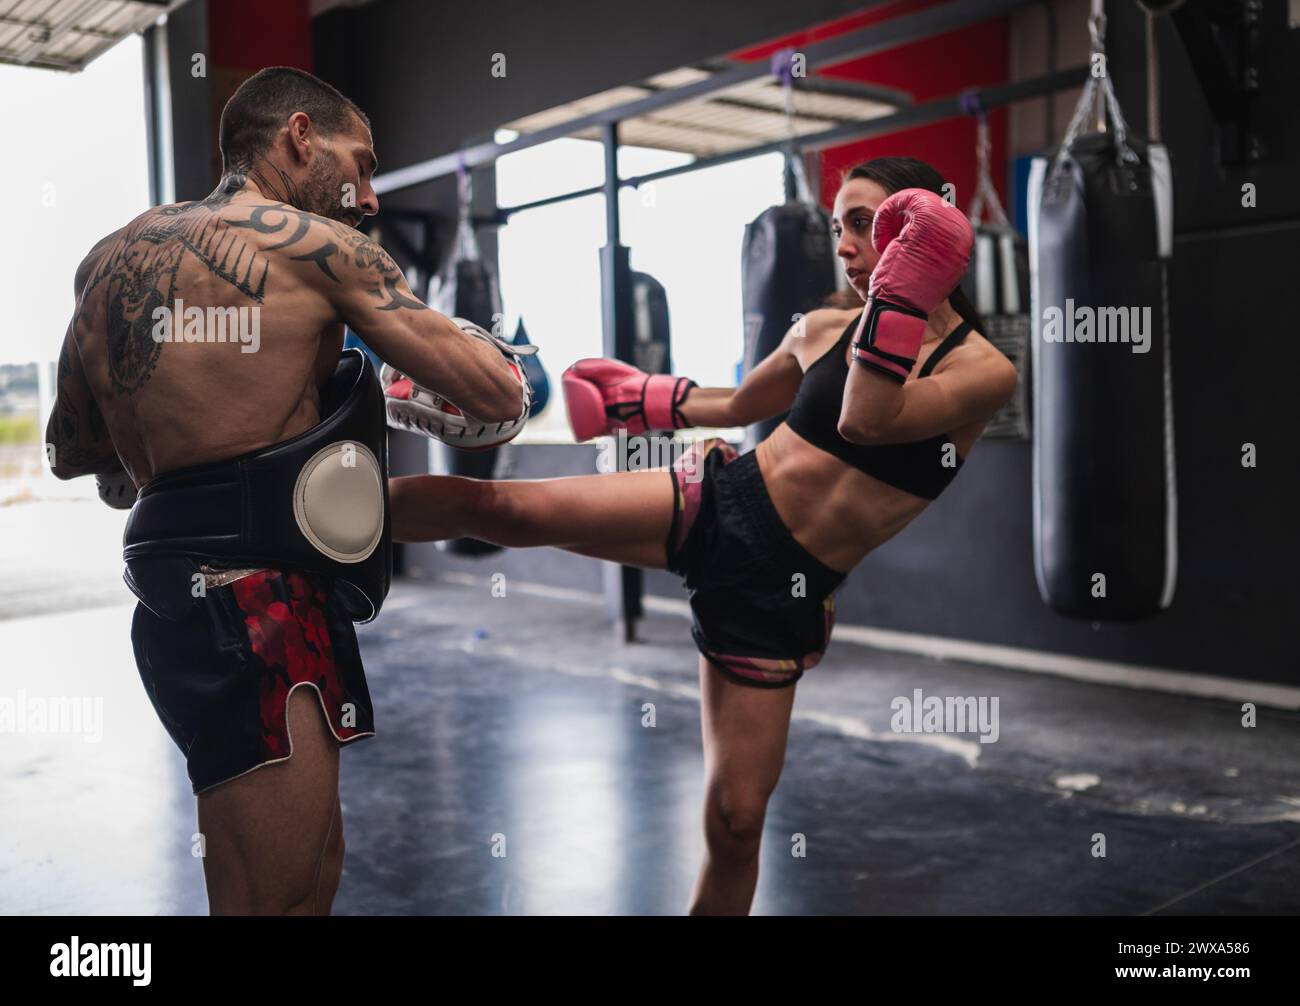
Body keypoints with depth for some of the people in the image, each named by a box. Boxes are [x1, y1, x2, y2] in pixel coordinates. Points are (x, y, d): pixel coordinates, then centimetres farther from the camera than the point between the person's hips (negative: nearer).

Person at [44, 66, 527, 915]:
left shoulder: (113, 257, 14)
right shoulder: (317, 245, -6)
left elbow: (72, 452, 24)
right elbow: (498, 397, -7)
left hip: (179, 610, 8)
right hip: (259, 611, -8)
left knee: (316, 866, 22)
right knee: (282, 896, 1)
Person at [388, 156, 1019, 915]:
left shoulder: (985, 370, -7)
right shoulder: (825, 331, 5)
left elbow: (867, 424, -26)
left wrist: (907, 283, -25)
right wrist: (631, 401, 26)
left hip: (782, 588, -2)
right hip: (716, 501, 3)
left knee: (736, 822, 2)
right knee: (497, 505, -17)